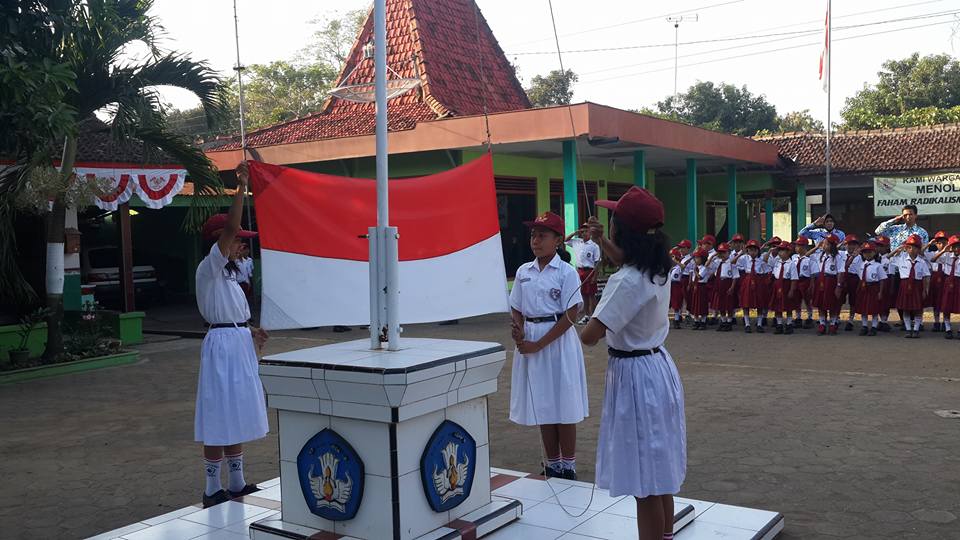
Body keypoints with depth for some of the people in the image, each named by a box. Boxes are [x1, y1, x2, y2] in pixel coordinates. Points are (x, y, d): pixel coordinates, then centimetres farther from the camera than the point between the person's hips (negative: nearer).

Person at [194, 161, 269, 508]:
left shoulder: (227, 272, 16)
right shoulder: (208, 268, -12)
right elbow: (230, 228, -26)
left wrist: (250, 331, 7)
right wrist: (241, 187, -26)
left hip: (239, 345, 9)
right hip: (222, 345, -9)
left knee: (235, 418, 15)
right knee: (220, 420, -3)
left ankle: (237, 484, 24)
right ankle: (213, 490, 6)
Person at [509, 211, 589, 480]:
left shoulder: (566, 272, -8)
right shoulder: (524, 271, 8)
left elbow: (570, 315, -13)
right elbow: (517, 310, 12)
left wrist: (539, 344, -17)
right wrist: (518, 330, -10)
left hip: (558, 340, -5)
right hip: (530, 340, 5)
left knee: (563, 405, 2)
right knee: (542, 406, 12)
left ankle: (568, 466, 15)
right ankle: (552, 465, 24)